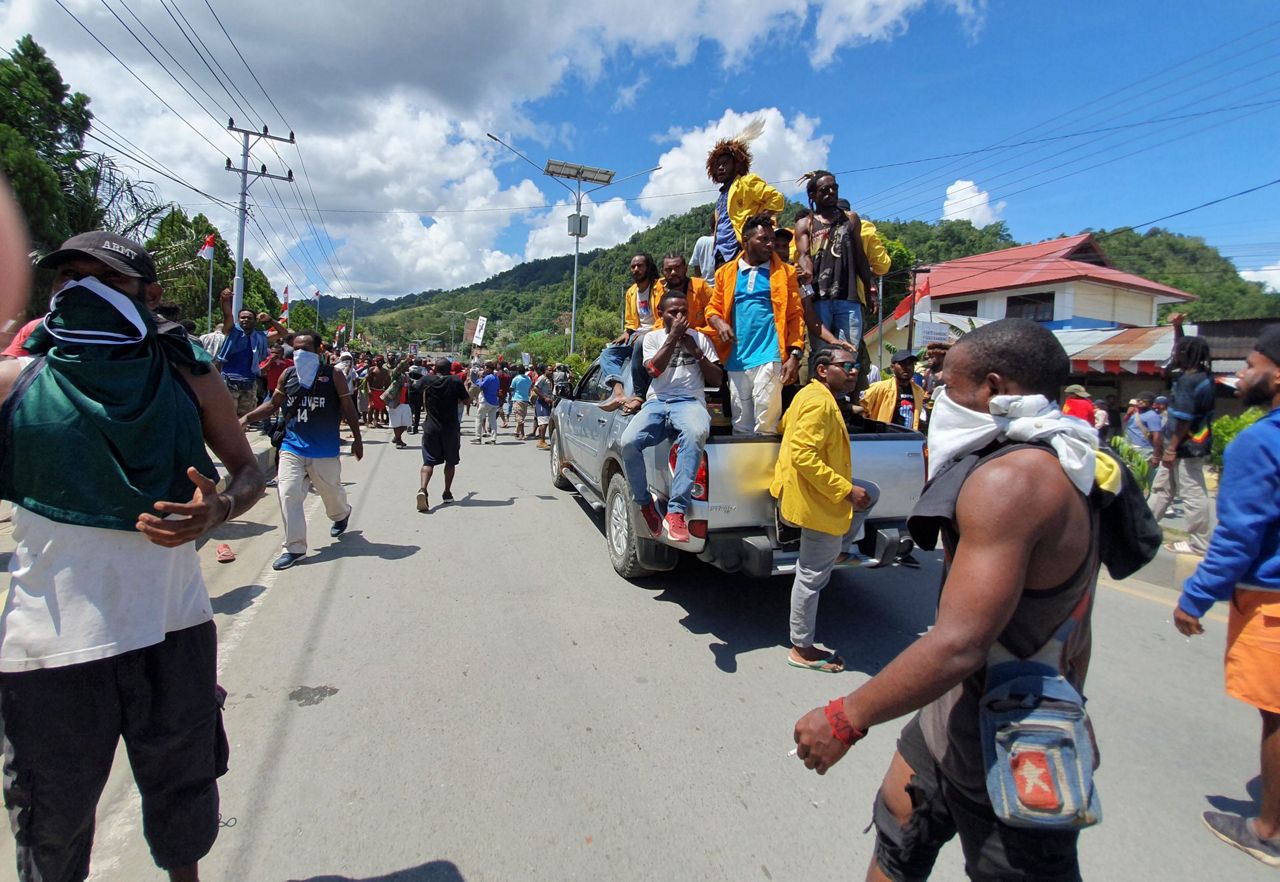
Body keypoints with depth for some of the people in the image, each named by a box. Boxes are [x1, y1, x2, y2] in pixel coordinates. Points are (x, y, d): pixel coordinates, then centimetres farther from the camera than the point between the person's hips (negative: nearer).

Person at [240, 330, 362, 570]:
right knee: (288, 494, -10)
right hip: (292, 448, 2)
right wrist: (246, 418, 0)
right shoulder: (287, 376, 3)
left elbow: (348, 409, 1)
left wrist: (357, 439, 2)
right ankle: (294, 548, 0)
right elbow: (273, 404, 13)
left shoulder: (333, 376, -5)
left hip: (325, 451, -2)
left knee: (331, 491, 13)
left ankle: (341, 514, 50)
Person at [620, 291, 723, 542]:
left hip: (690, 401, -1)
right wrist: (673, 336, -2)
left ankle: (676, 511, -38)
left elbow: (717, 379, 14)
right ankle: (645, 503, -7)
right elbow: (654, 369, 0)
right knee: (628, 441, -31)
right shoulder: (652, 337, 19)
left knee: (695, 434, -41)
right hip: (656, 402, 1)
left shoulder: (699, 338, 19)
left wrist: (696, 352, 2)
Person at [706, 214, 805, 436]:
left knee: (765, 426, -7)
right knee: (741, 425, 10)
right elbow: (713, 307, 16)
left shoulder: (784, 272, 6)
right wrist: (719, 322, -8)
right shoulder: (726, 272, 11)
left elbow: (795, 316, 2)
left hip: (769, 357, -3)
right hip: (736, 358, 3)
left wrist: (794, 355, -8)